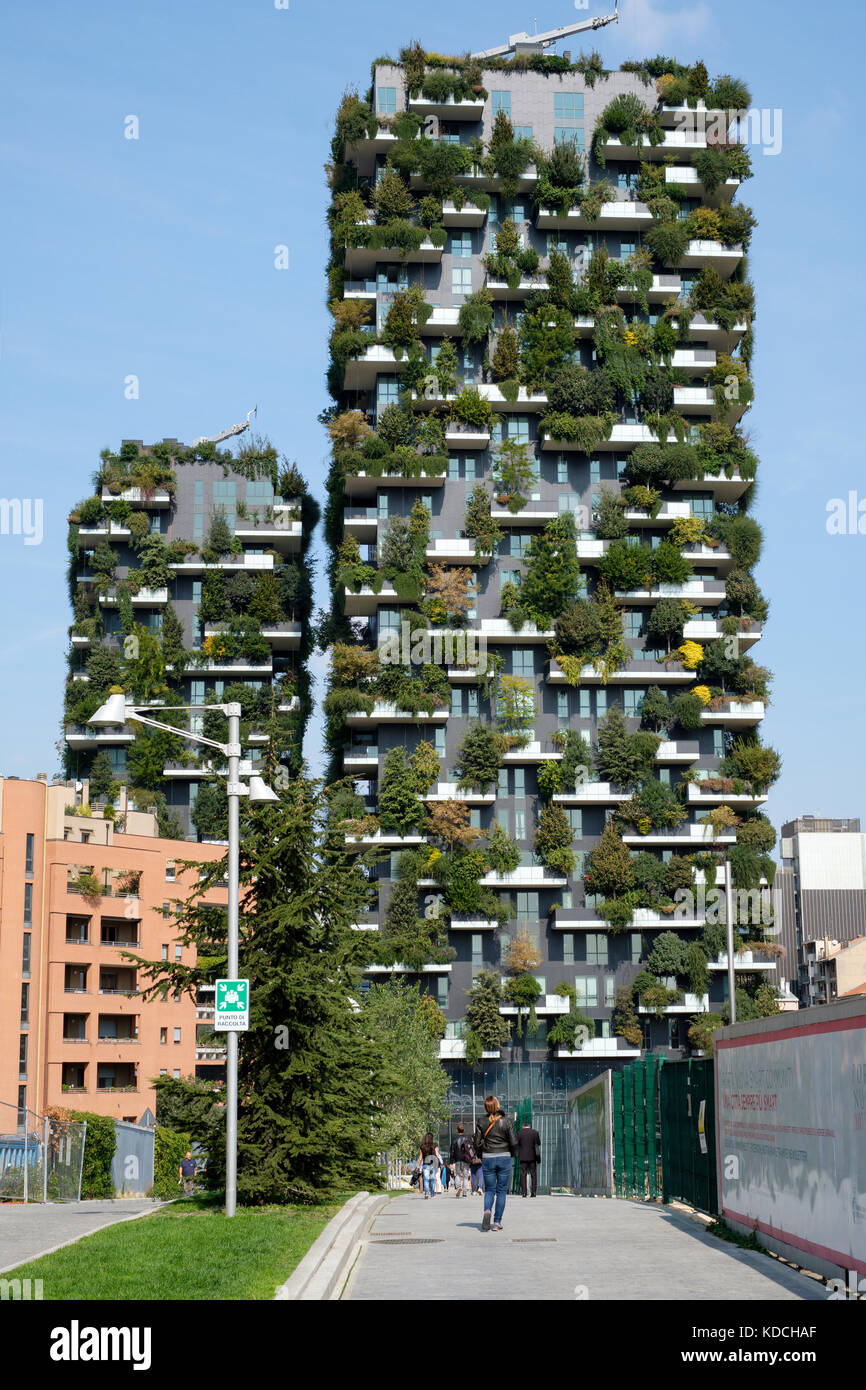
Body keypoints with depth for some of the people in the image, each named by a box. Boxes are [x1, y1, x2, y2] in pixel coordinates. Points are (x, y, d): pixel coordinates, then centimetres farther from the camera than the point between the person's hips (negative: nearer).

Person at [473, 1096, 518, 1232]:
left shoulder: (482, 1122, -2)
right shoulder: (507, 1121, -7)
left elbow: (477, 1143, -1)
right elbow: (513, 1142, -8)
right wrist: (512, 1154, 11)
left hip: (488, 1158, 1)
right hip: (504, 1157, -1)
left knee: (489, 1189, 12)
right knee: (501, 1190, 8)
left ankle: (487, 1210, -18)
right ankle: (497, 1222, 6)